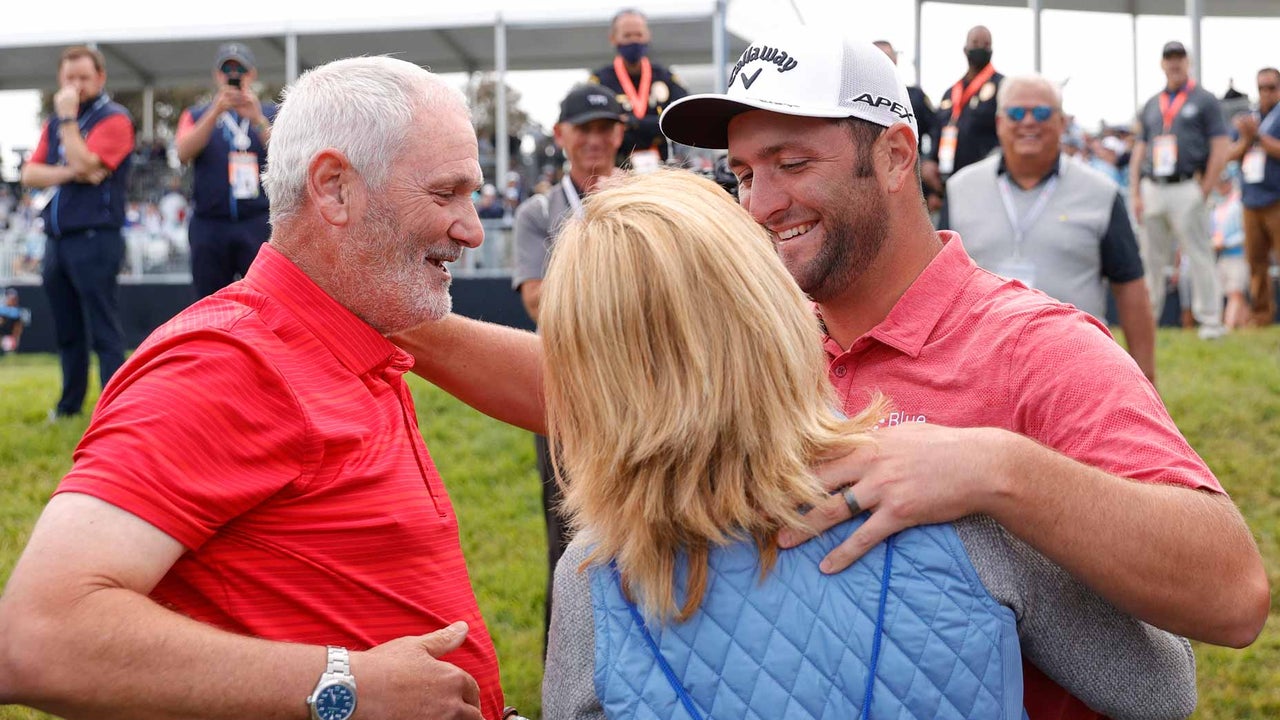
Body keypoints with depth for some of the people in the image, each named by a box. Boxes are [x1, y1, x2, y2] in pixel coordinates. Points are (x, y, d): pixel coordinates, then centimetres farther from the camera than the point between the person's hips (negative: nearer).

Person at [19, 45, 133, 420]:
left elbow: (85, 163, -18)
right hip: (57, 240, 7)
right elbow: (30, 173, 7)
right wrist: (69, 173, -10)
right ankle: (70, 403, 24)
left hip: (95, 238, -7)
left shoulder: (114, 119, -4)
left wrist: (68, 117, -12)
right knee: (66, 331, 14)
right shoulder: (55, 122, 17)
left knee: (104, 332, -8)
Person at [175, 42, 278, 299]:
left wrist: (257, 119, -19)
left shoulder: (270, 114, 11)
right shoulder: (197, 116, 14)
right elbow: (184, 152, -6)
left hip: (259, 223, -2)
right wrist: (217, 110, -16)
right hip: (209, 226, 2)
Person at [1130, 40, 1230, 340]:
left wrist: (1203, 192, -10)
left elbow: (1219, 152, -3)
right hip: (1152, 189, 5)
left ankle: (1210, 320, -2)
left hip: (1187, 189, -5)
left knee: (1198, 257, -5)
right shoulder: (1151, 105, 18)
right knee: (1151, 259, 10)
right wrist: (1136, 194, 6)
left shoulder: (1204, 100, 3)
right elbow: (1139, 152, 17)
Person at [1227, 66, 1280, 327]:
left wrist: (1258, 135, -13)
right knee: (1255, 261, 6)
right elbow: (1231, 155, 13)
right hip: (1252, 201, 6)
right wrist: (1246, 140, -4)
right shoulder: (1247, 119, 18)